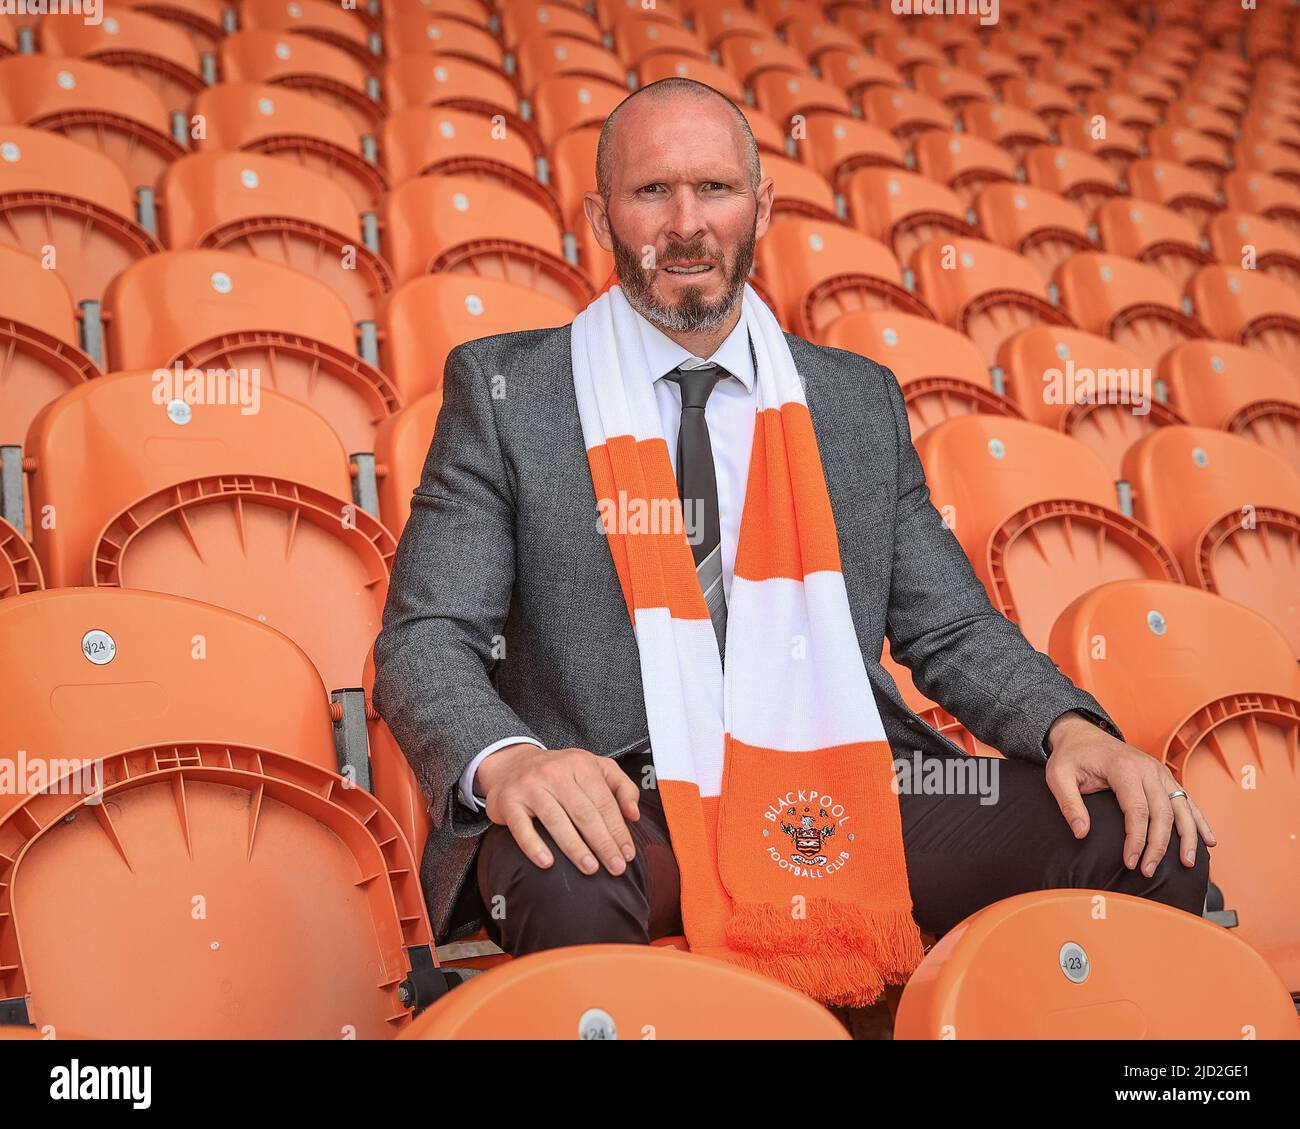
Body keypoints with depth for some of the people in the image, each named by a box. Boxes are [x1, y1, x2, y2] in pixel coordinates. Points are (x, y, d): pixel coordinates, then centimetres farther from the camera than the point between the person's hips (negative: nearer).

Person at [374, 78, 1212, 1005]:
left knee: (1149, 846, -15)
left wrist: (1070, 727, -6)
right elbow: (425, 639, -2)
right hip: (618, 811, -3)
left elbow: (953, 630, 14)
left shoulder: (861, 398, 14)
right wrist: (504, 759, -24)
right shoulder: (506, 392, 4)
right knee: (563, 890, -38)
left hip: (842, 801, 4)